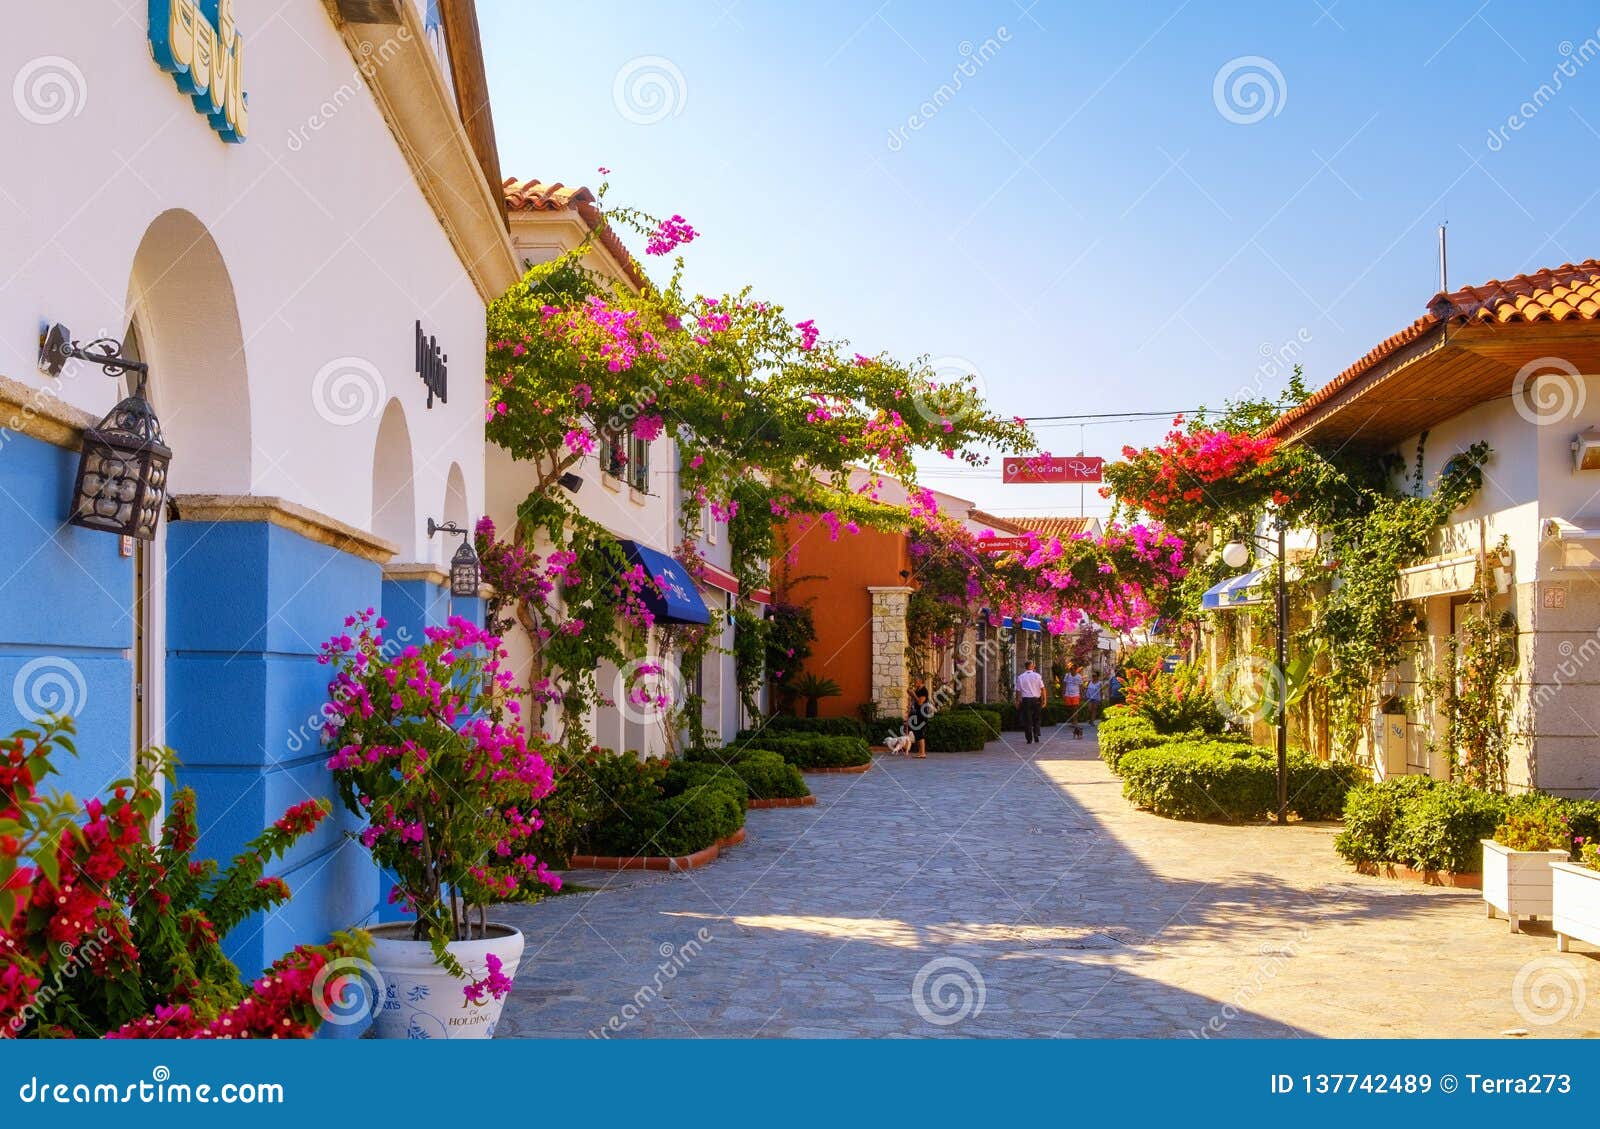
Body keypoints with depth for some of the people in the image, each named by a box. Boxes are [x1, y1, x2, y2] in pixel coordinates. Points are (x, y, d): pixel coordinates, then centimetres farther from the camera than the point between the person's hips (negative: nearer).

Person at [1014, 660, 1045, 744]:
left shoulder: (1020, 677, 0)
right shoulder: (1037, 676, -1)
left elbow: (1018, 691, 0)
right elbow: (1042, 689, -5)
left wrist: (1017, 702, 7)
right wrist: (1044, 700, 0)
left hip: (1025, 700, 0)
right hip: (1036, 699, 0)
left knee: (1027, 720, 4)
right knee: (1036, 719, 16)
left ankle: (1029, 739, 2)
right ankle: (1036, 736, 7)